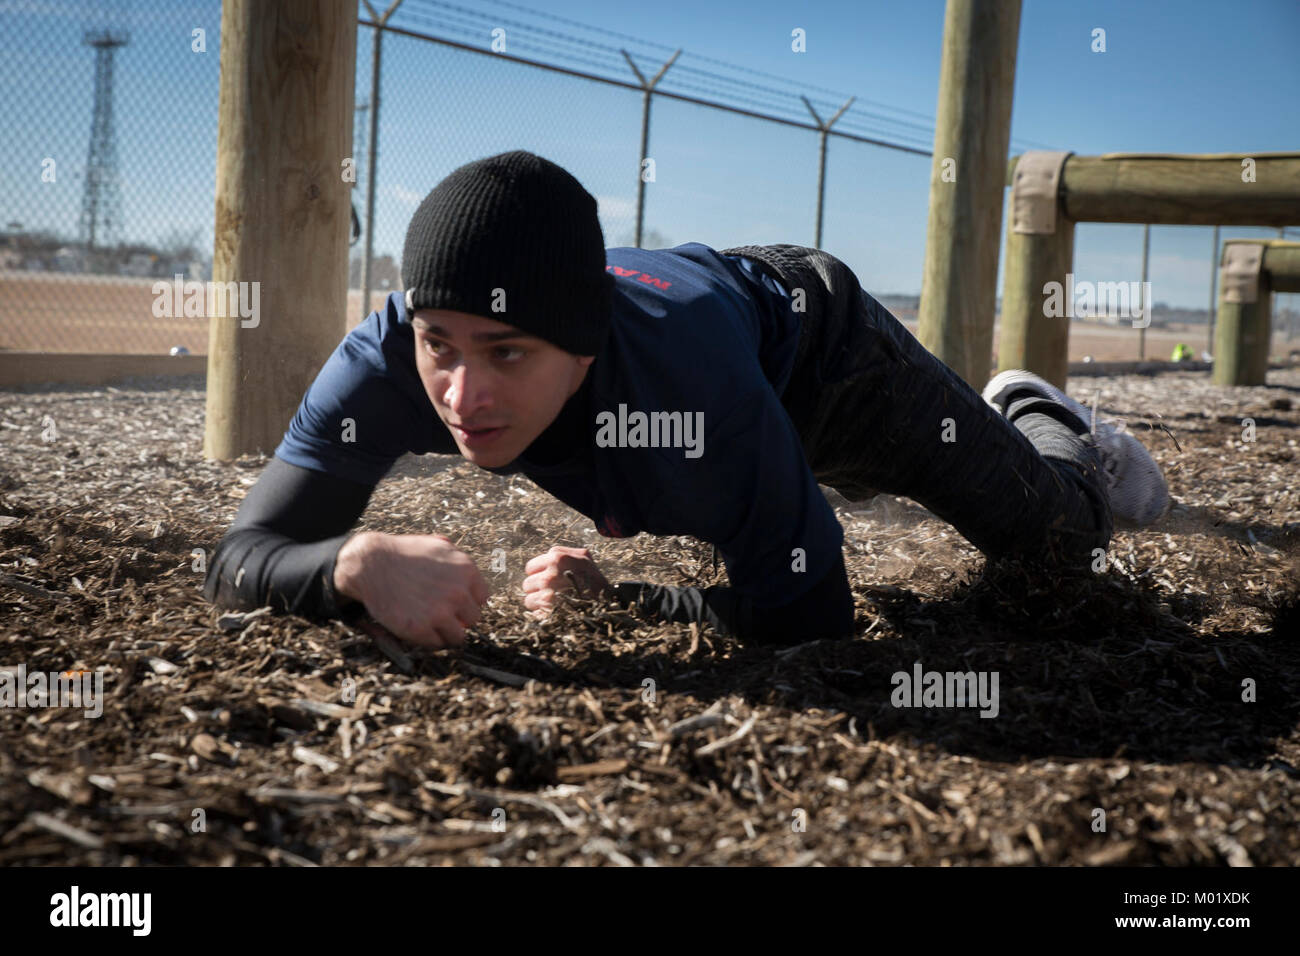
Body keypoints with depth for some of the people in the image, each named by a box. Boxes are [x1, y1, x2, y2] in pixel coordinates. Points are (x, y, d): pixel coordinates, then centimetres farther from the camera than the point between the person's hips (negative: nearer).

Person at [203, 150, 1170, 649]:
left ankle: (1046, 422, 46)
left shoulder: (684, 374, -51)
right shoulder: (388, 358, -40)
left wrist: (613, 593, -41)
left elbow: (809, 616, -41)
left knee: (1055, 530, 8)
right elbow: (240, 561, -37)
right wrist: (358, 563, -57)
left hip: (816, 335, -4)